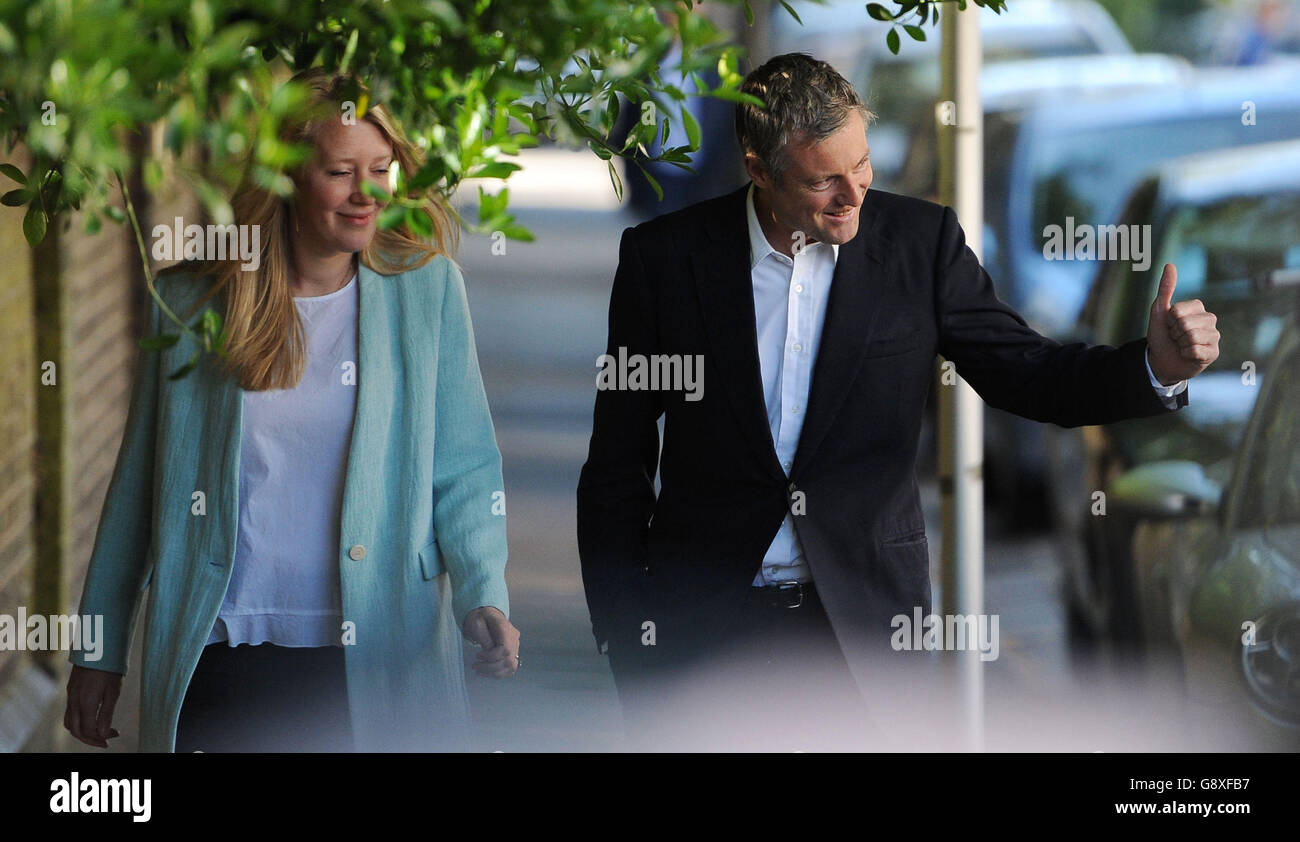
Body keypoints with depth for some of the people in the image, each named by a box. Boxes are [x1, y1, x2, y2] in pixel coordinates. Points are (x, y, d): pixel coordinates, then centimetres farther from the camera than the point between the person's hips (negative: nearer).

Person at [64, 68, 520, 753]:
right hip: (218, 665, 1)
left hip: (379, 668, 0)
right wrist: (99, 653, 11)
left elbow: (463, 471, 2)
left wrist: (483, 598, -15)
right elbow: (140, 480, 10)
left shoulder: (427, 289, 2)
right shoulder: (188, 300, 4)